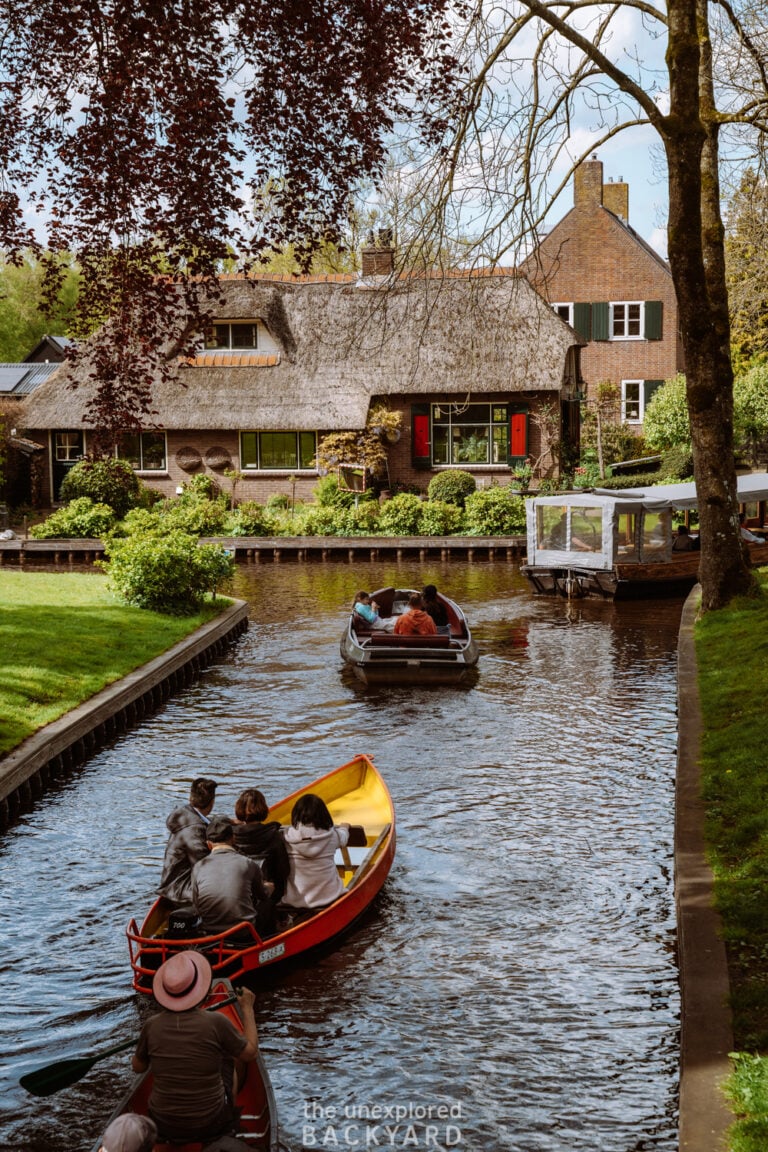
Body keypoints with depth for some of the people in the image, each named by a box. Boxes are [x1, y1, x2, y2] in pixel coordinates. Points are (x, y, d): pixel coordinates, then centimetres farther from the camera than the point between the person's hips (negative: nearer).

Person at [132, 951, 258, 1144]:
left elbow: (138, 1067, 6)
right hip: (211, 1126, -2)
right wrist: (248, 1009, 9)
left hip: (164, 1127, 2)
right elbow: (251, 1053, -2)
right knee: (235, 1057, 22)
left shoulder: (152, 1025, -12)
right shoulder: (216, 1023, -19)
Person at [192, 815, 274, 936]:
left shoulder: (198, 867, -2)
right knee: (268, 904, 27)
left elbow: (197, 908, 4)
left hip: (211, 935, 3)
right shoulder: (248, 864, -6)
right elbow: (262, 896, 12)